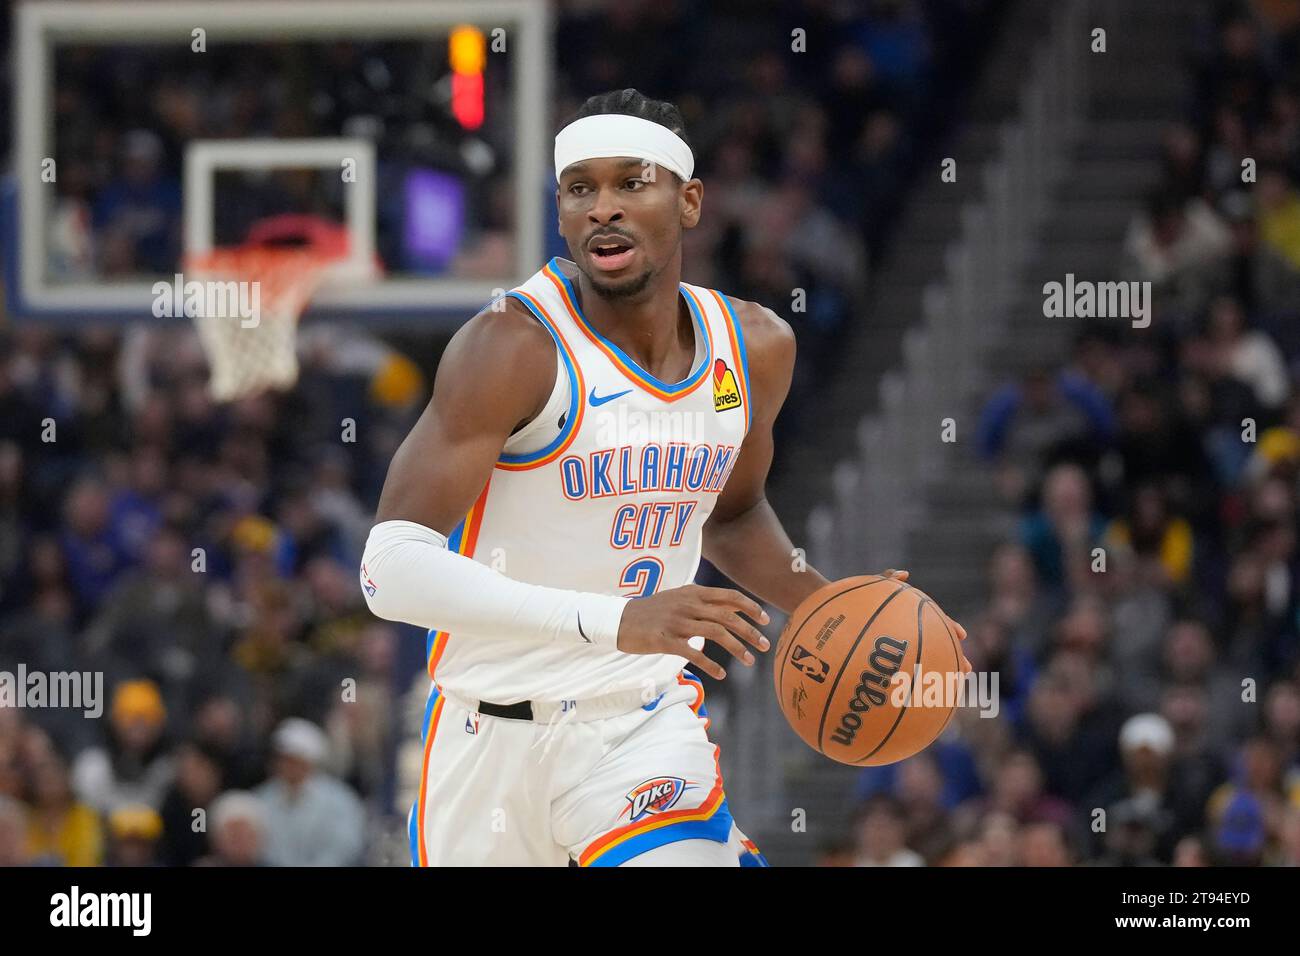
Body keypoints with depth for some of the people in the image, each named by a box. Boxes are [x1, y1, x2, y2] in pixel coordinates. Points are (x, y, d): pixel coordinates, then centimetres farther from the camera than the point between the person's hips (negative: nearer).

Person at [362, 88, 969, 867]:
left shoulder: (755, 348, 0)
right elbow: (392, 568, -28)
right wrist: (616, 621, -37)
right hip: (496, 735, -3)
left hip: (646, 724, 3)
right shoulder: (516, 346, -20)